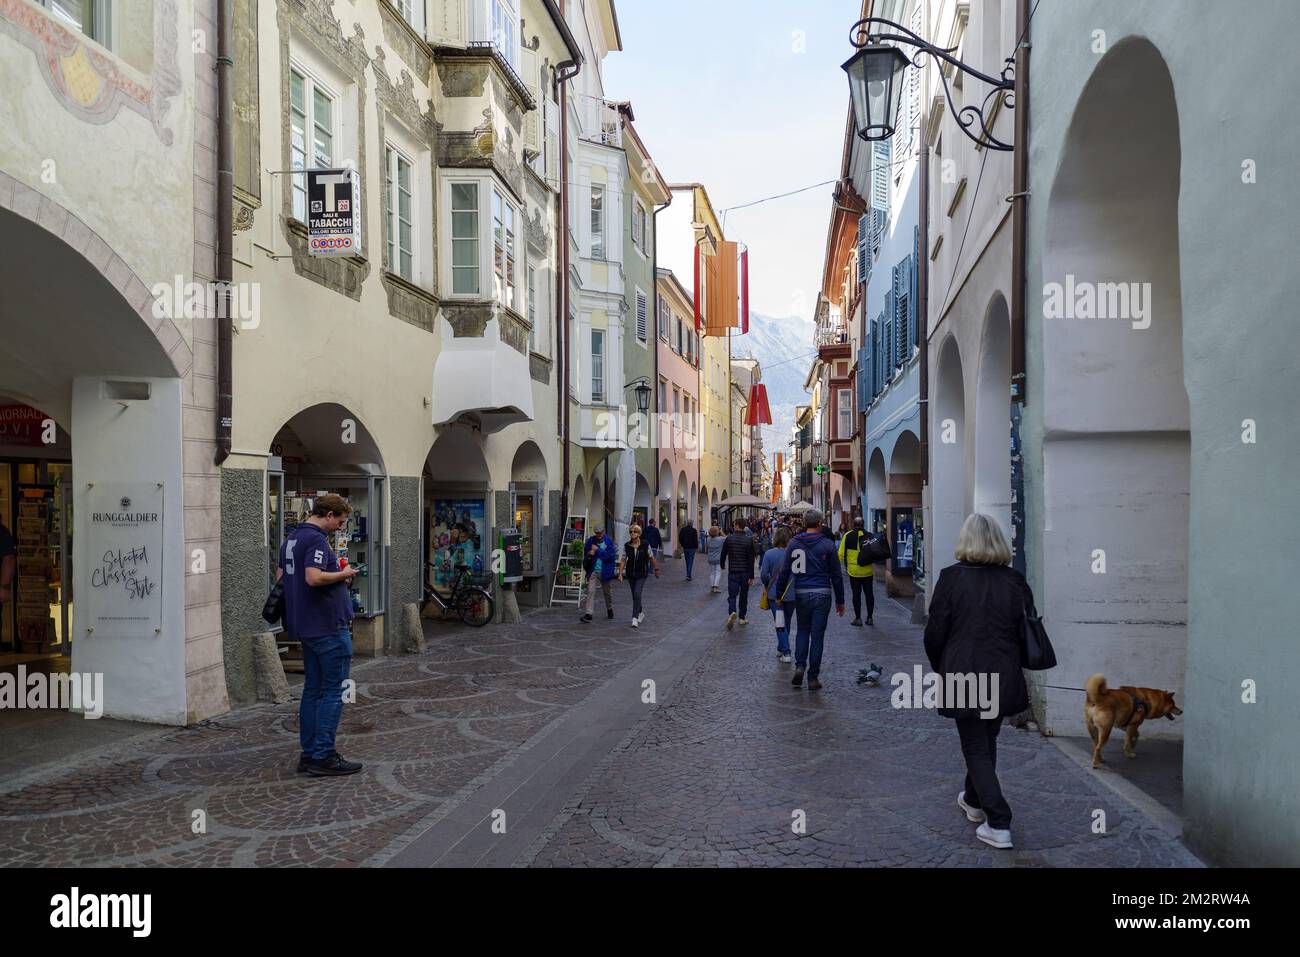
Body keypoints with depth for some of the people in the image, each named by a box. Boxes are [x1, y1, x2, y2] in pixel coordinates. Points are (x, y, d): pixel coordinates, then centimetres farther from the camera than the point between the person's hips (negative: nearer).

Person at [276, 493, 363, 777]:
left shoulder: (292, 538, 14)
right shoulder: (316, 539, -17)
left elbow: (280, 576, 23)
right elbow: (314, 577, -31)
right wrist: (343, 575, -13)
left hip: (306, 626, 10)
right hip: (329, 626, -10)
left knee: (313, 690, 13)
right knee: (333, 692, -3)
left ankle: (309, 754, 17)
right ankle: (323, 756, -2)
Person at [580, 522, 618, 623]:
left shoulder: (609, 541, -7)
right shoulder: (590, 541, -1)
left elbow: (610, 556, -16)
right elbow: (585, 555, 5)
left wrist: (597, 550, -17)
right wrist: (589, 555, -18)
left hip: (606, 571, -1)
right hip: (593, 570, 1)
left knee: (608, 592, 16)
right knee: (590, 591, -11)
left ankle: (610, 609, 39)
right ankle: (589, 614, -12)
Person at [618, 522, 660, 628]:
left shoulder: (645, 545, -8)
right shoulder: (627, 546, -1)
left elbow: (651, 558, 2)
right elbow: (623, 560, 0)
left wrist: (656, 569, 9)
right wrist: (620, 573, -7)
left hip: (642, 574, -4)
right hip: (630, 574, 4)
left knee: (637, 594, -17)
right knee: (635, 596, 14)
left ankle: (635, 618, -14)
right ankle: (641, 611, 40)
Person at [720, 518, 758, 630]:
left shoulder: (729, 538, -5)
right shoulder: (749, 540, -5)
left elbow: (724, 553, 5)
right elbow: (751, 559, -7)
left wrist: (722, 565, 26)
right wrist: (751, 576, -5)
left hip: (733, 571, -1)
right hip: (745, 572, 1)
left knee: (732, 595, -1)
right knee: (744, 595, 15)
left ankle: (732, 612, -28)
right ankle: (742, 618, 22)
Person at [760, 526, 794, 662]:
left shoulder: (769, 554, -11)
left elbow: (764, 574, -8)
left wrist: (768, 586, 11)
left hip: (774, 594, -2)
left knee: (780, 624, 3)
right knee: (787, 622, 18)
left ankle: (785, 653, -6)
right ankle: (781, 649, 31)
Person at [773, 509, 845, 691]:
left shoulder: (793, 543, 1)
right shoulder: (827, 544, -3)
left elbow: (785, 571, 2)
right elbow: (836, 575, 1)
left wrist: (779, 594, 10)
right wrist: (840, 600, 8)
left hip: (801, 594, 2)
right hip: (822, 594, -2)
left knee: (802, 631, 19)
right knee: (817, 635, 5)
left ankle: (799, 666, 2)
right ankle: (813, 677, 8)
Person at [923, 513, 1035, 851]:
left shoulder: (952, 577, -12)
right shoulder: (1015, 580, -3)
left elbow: (935, 632, -9)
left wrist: (940, 668, 8)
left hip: (964, 675, -4)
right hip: (1004, 677, 4)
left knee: (976, 749, 6)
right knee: (987, 742, 22)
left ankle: (999, 824, 1)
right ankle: (974, 801, 40)